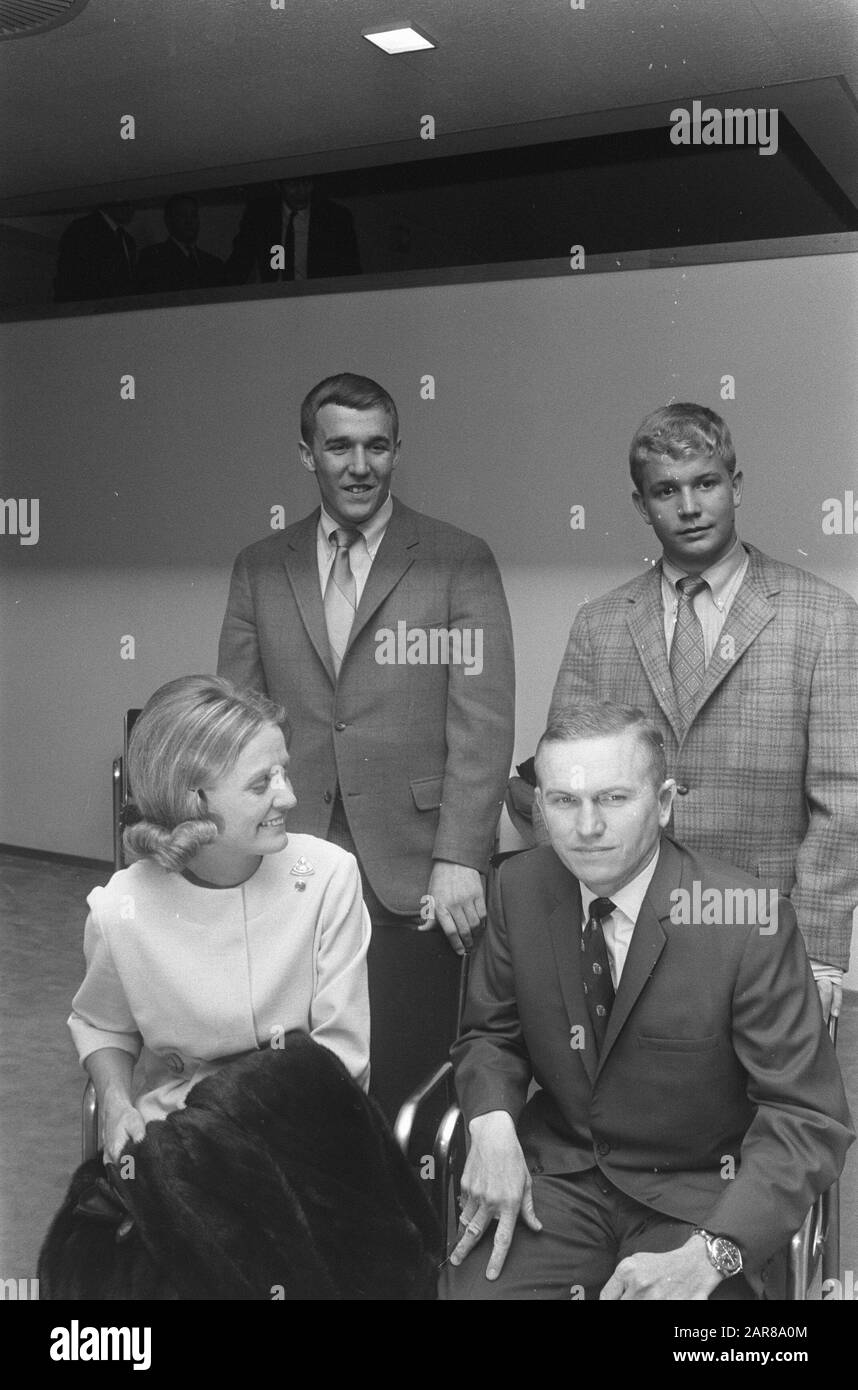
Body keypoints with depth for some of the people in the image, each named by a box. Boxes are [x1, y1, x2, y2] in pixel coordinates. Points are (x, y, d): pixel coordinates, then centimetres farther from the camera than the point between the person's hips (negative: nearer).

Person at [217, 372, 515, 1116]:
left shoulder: (460, 561, 2)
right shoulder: (259, 569, 11)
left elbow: (482, 722, -4)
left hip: (416, 878, -2)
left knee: (411, 1082, 5)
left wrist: (461, 859, -11)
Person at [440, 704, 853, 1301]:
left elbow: (808, 1119, -16)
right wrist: (493, 1123, -13)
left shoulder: (751, 920, -20)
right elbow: (491, 1033, 8)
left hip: (698, 1200, -2)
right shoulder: (522, 886, -6)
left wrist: (709, 1255, -28)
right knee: (471, 1287, -20)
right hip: (557, 1175, 3)